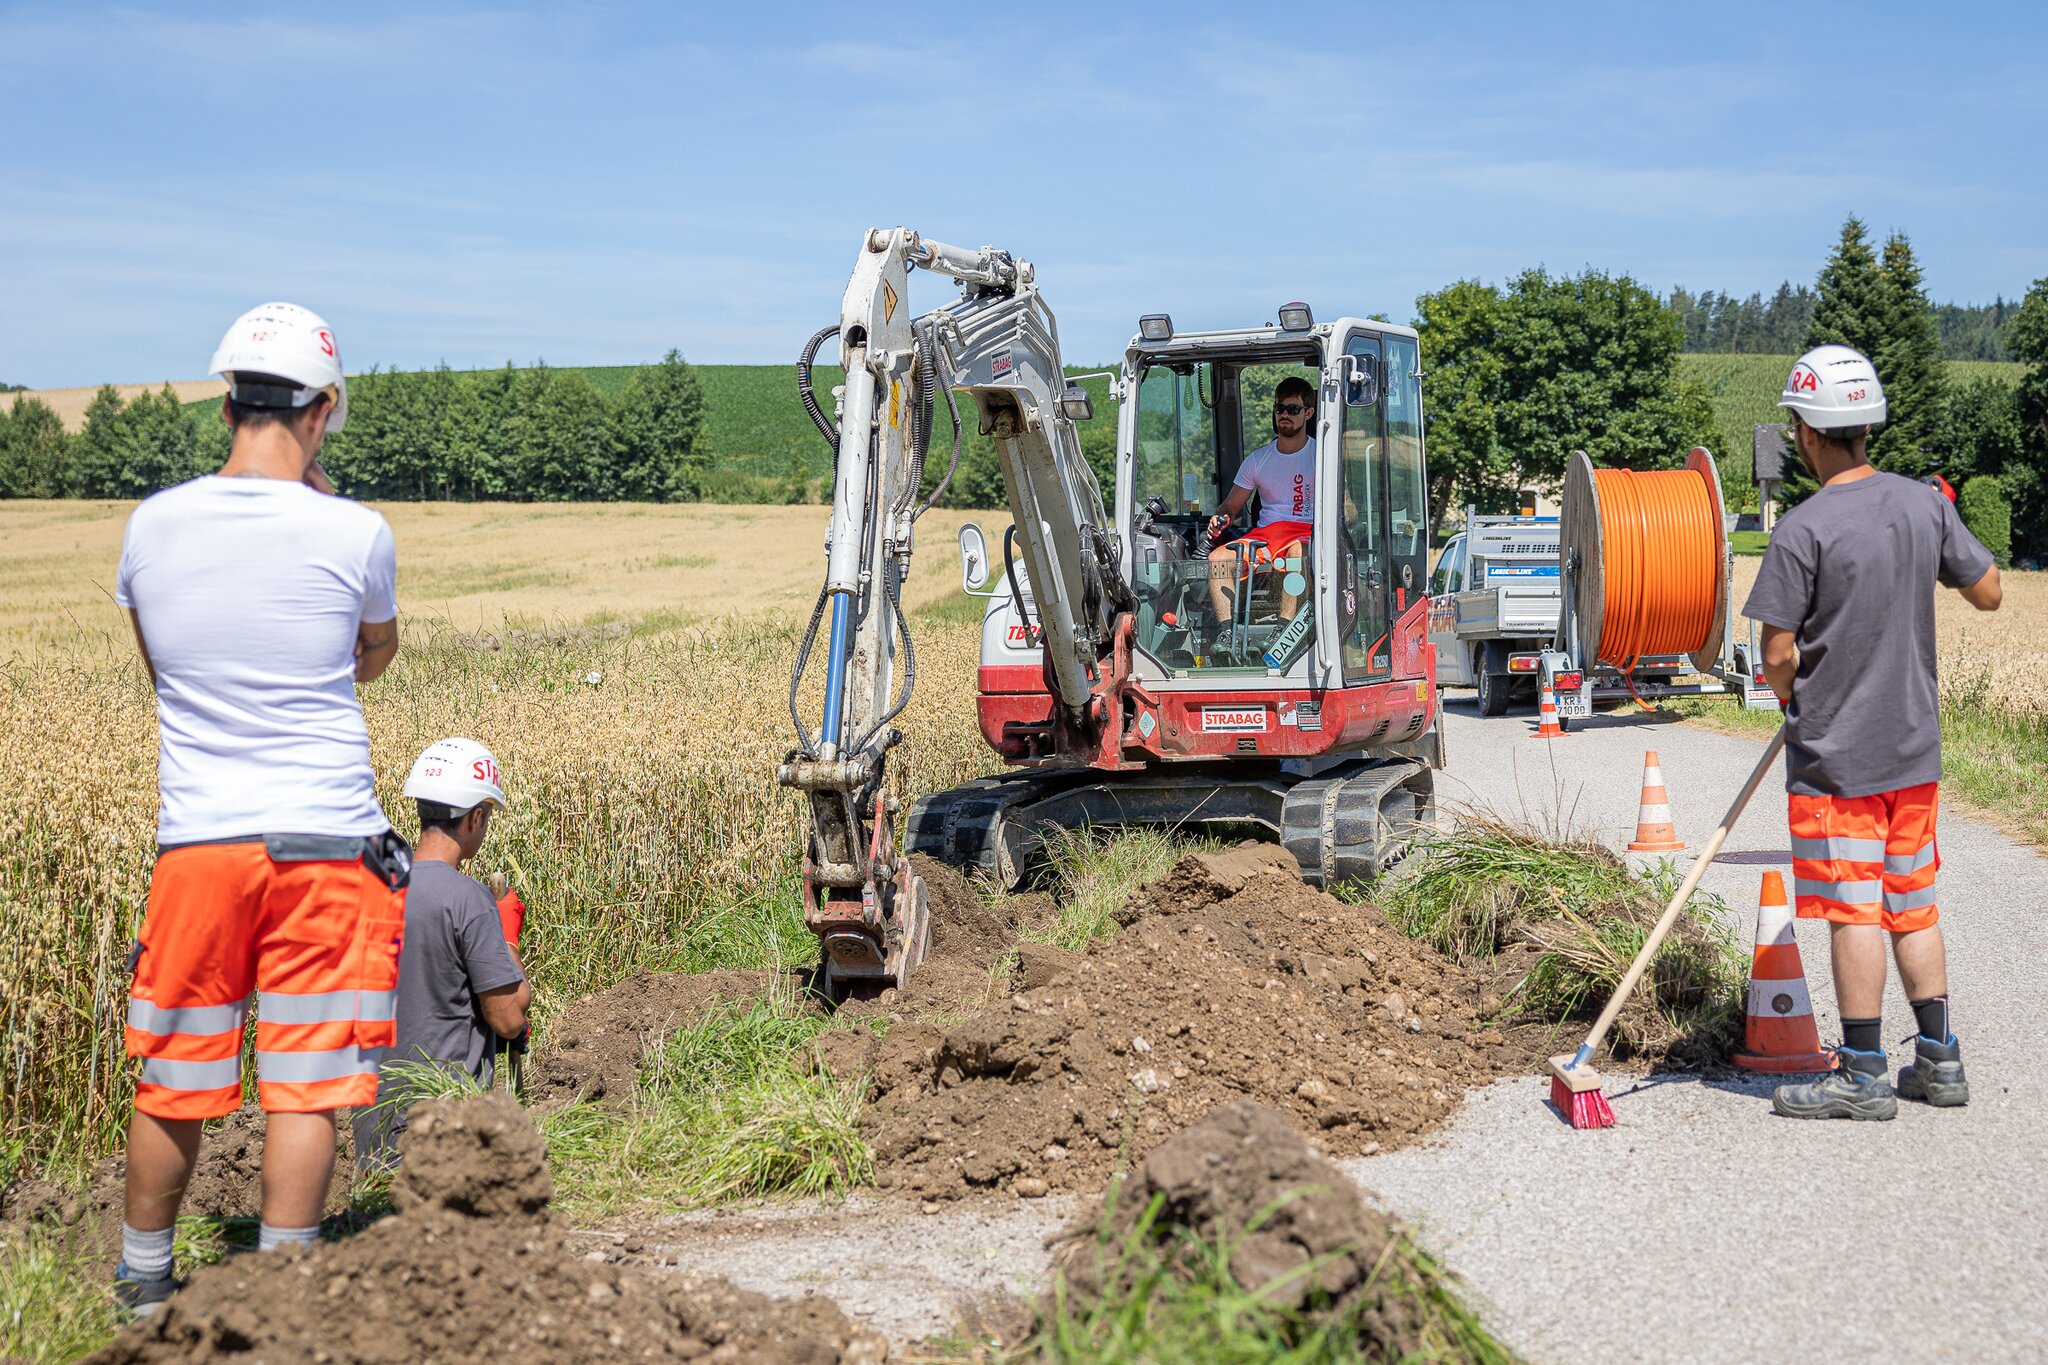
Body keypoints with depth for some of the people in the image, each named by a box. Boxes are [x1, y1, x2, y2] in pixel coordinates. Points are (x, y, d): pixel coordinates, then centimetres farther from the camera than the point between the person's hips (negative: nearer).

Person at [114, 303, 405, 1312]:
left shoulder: (152, 526, 0)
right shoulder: (354, 535, -9)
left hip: (196, 841, 3)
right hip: (322, 846, -3)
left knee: (172, 1083, 16)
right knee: (305, 1087, 4)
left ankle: (142, 1282, 32)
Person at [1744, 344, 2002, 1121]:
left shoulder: (1803, 530, -18)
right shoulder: (1925, 506, -1)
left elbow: (1777, 655, -16)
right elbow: (1988, 592, 10)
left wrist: (1792, 701, 5)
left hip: (1835, 757, -6)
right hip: (1915, 749, 6)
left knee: (1853, 912, 1)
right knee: (1912, 904, 16)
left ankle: (1864, 1075, 8)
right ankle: (1938, 1060, 21)